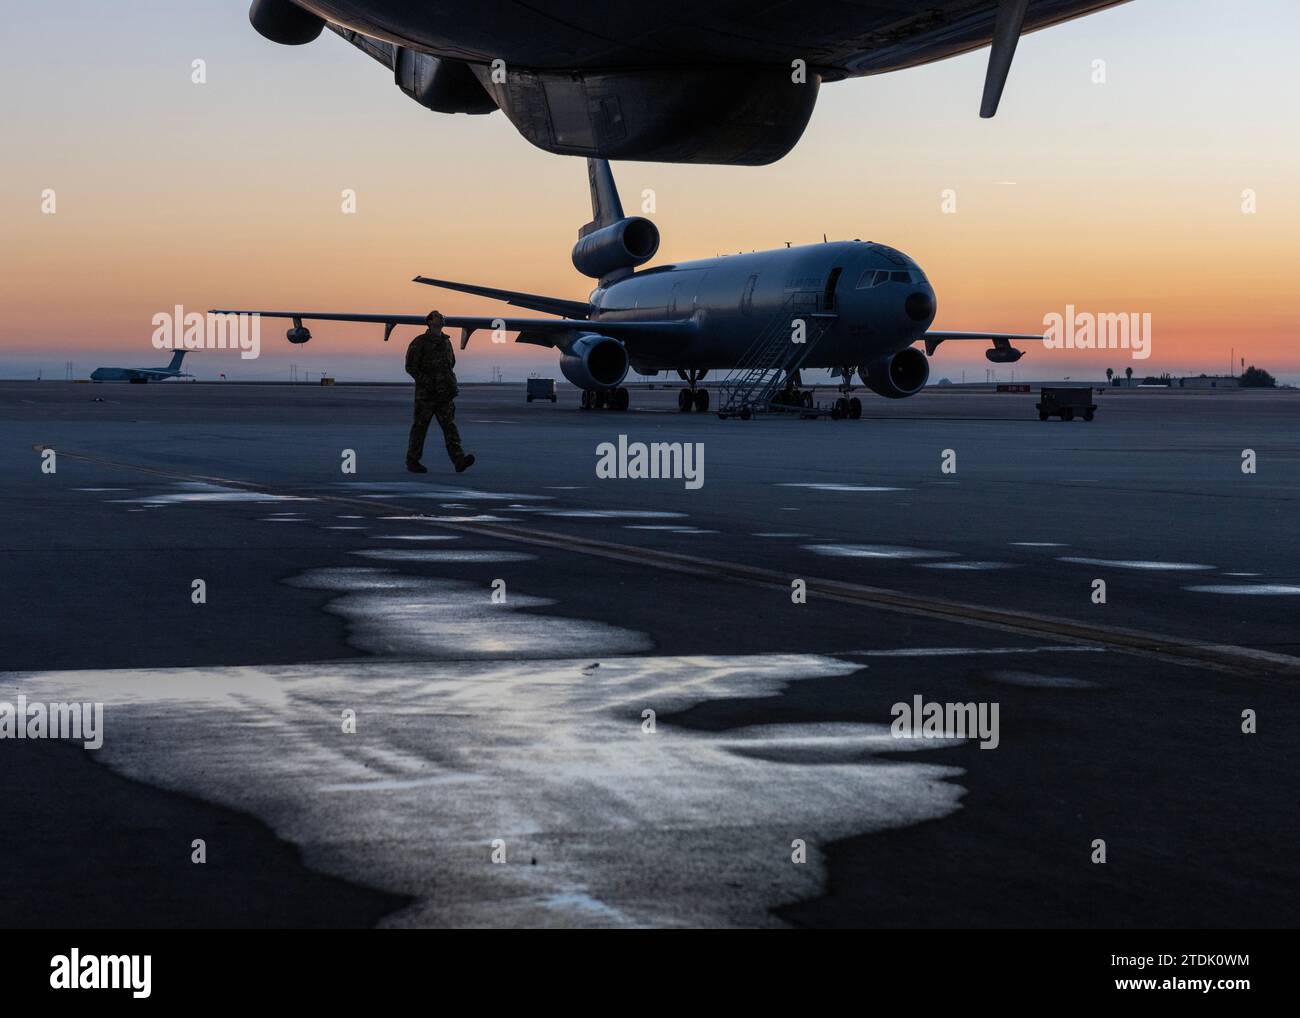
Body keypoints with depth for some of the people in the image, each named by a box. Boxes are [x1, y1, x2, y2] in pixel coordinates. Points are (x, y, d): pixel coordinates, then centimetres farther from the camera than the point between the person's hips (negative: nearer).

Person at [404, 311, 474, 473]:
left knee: (450, 426, -7)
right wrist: (426, 381, -19)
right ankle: (412, 461, 15)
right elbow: (410, 367, -9)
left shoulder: (446, 342, 14)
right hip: (425, 393, -5)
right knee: (420, 427, 3)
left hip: (444, 393, 5)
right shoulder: (419, 342, -5)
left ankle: (459, 461, -18)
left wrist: (452, 385, 15)